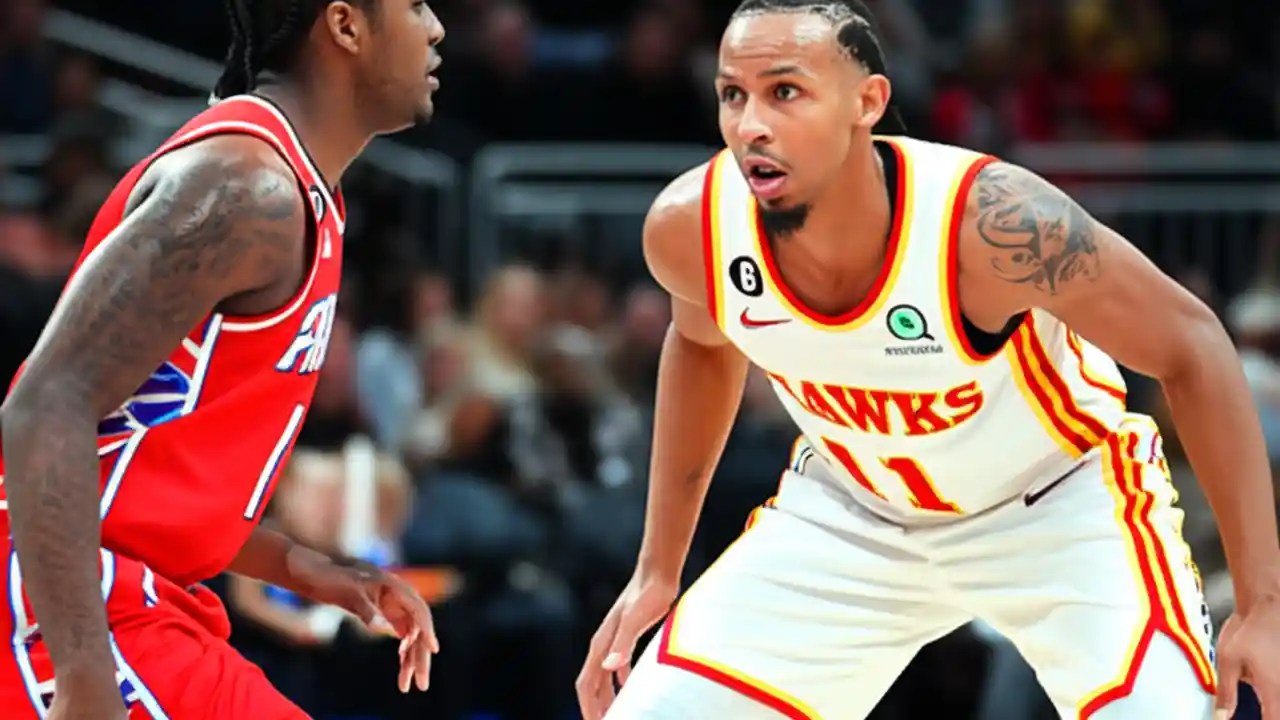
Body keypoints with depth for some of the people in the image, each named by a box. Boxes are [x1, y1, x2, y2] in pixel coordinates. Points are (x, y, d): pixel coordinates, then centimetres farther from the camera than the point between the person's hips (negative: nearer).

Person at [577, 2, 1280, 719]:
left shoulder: (992, 221, -35)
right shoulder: (690, 227, -22)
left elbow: (1192, 346, -22)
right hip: (847, 511, 4)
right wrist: (658, 569, 9)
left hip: (1059, 499, -3)